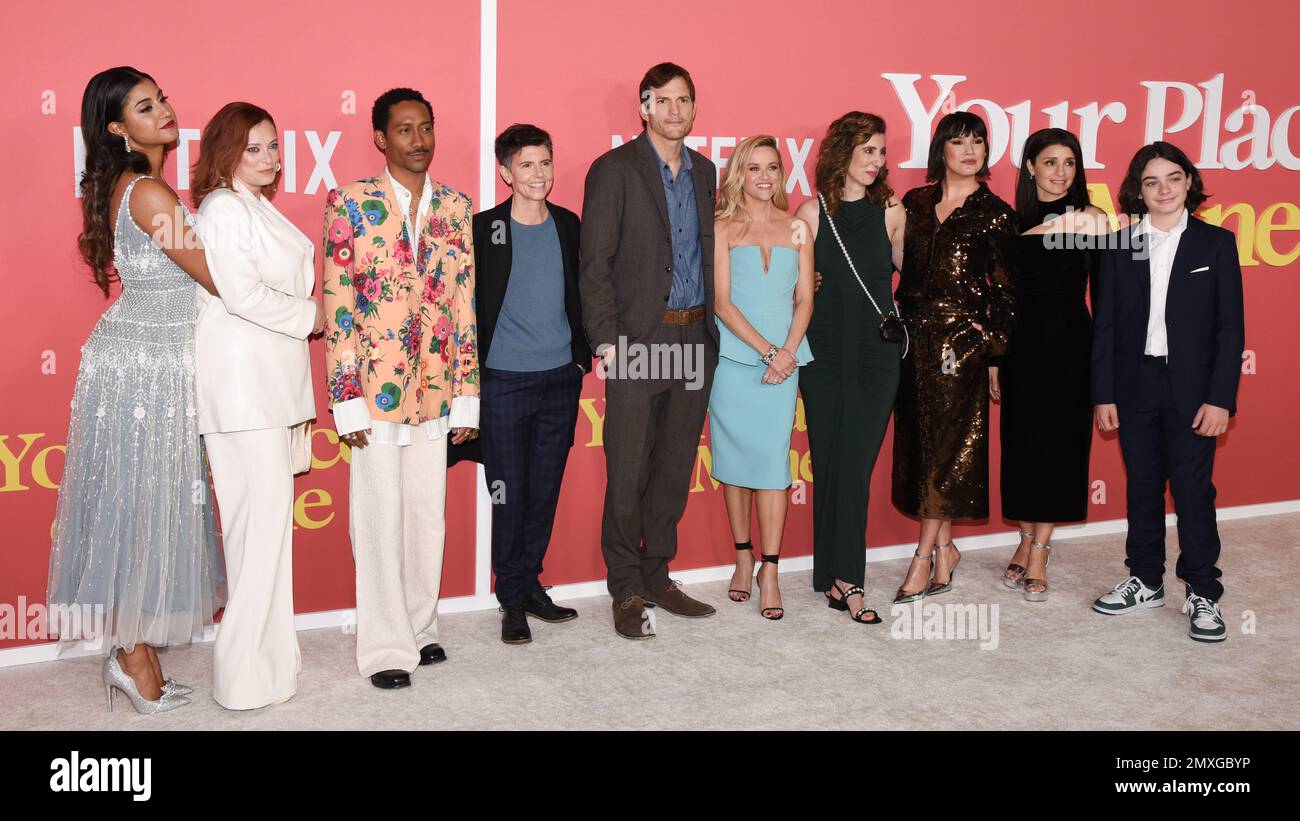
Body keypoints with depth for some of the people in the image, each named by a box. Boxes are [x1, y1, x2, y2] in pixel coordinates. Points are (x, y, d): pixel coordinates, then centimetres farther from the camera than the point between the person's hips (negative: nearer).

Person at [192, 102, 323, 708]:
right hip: (242, 385, -9)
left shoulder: (256, 208, 20)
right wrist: (311, 315, -7)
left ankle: (268, 651, 21)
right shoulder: (222, 209, -9)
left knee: (266, 519, 12)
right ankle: (249, 676, -2)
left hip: (272, 383, 9)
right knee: (261, 518, -9)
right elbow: (241, 293, -18)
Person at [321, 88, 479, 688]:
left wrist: (467, 395, 5)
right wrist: (347, 400, -10)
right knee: (381, 517, 3)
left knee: (428, 513, 12)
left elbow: (465, 304, 8)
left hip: (436, 388, 4)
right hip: (376, 386, -3)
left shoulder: (456, 207, 8)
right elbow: (336, 307, -6)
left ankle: (420, 627, 27)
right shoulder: (350, 204, -3)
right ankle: (386, 647, 14)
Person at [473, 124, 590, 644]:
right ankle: (512, 600, 15)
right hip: (504, 382, -3)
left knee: (545, 490, 10)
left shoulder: (568, 226, 7)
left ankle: (531, 584, 24)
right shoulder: (483, 229, -5)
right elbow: (467, 301, -3)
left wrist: (582, 354, 10)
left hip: (561, 379, 4)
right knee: (509, 494, 2)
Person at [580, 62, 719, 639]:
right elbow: (595, 264, -7)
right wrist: (605, 340, -13)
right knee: (628, 473, 0)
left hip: (695, 339, 6)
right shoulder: (614, 170, -5)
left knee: (674, 468, 13)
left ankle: (657, 577, 25)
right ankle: (627, 592, 11)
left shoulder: (704, 171, 13)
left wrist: (712, 329, 9)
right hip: (638, 342, -6)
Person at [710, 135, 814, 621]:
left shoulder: (797, 229, 12)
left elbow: (804, 299, 8)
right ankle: (743, 558, 17)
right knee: (735, 456, 4)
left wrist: (787, 350, -7)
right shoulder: (723, 228, 3)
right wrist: (767, 350, -12)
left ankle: (770, 571, -3)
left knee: (773, 458, -5)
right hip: (733, 356, -1)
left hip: (783, 358, 1)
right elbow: (721, 300, -4)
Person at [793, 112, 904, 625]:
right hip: (826, 353, 0)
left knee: (856, 466, -4)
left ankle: (841, 577, 1)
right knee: (829, 464, 1)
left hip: (878, 352, 0)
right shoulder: (813, 212, 4)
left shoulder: (891, 212, 6)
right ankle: (842, 578, 10)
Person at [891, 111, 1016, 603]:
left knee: (947, 445, -3)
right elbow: (904, 271, 12)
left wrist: (996, 353, -4)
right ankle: (944, 547, 19)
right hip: (913, 338, 4)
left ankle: (924, 558, 2)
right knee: (917, 442, 6)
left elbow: (1003, 290, -1)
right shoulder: (914, 203, 9)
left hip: (962, 340, -4)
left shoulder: (994, 213, -1)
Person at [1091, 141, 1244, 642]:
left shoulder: (1216, 243, 1)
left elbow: (1231, 327, -2)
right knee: (1142, 488, 11)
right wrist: (1103, 394, -1)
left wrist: (1221, 398, -9)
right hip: (1135, 387, 2)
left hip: (1193, 389, -2)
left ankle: (1203, 594, 11)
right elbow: (1105, 325, 4)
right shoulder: (1119, 248, 5)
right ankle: (1145, 582, 23)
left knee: (1193, 491, 0)